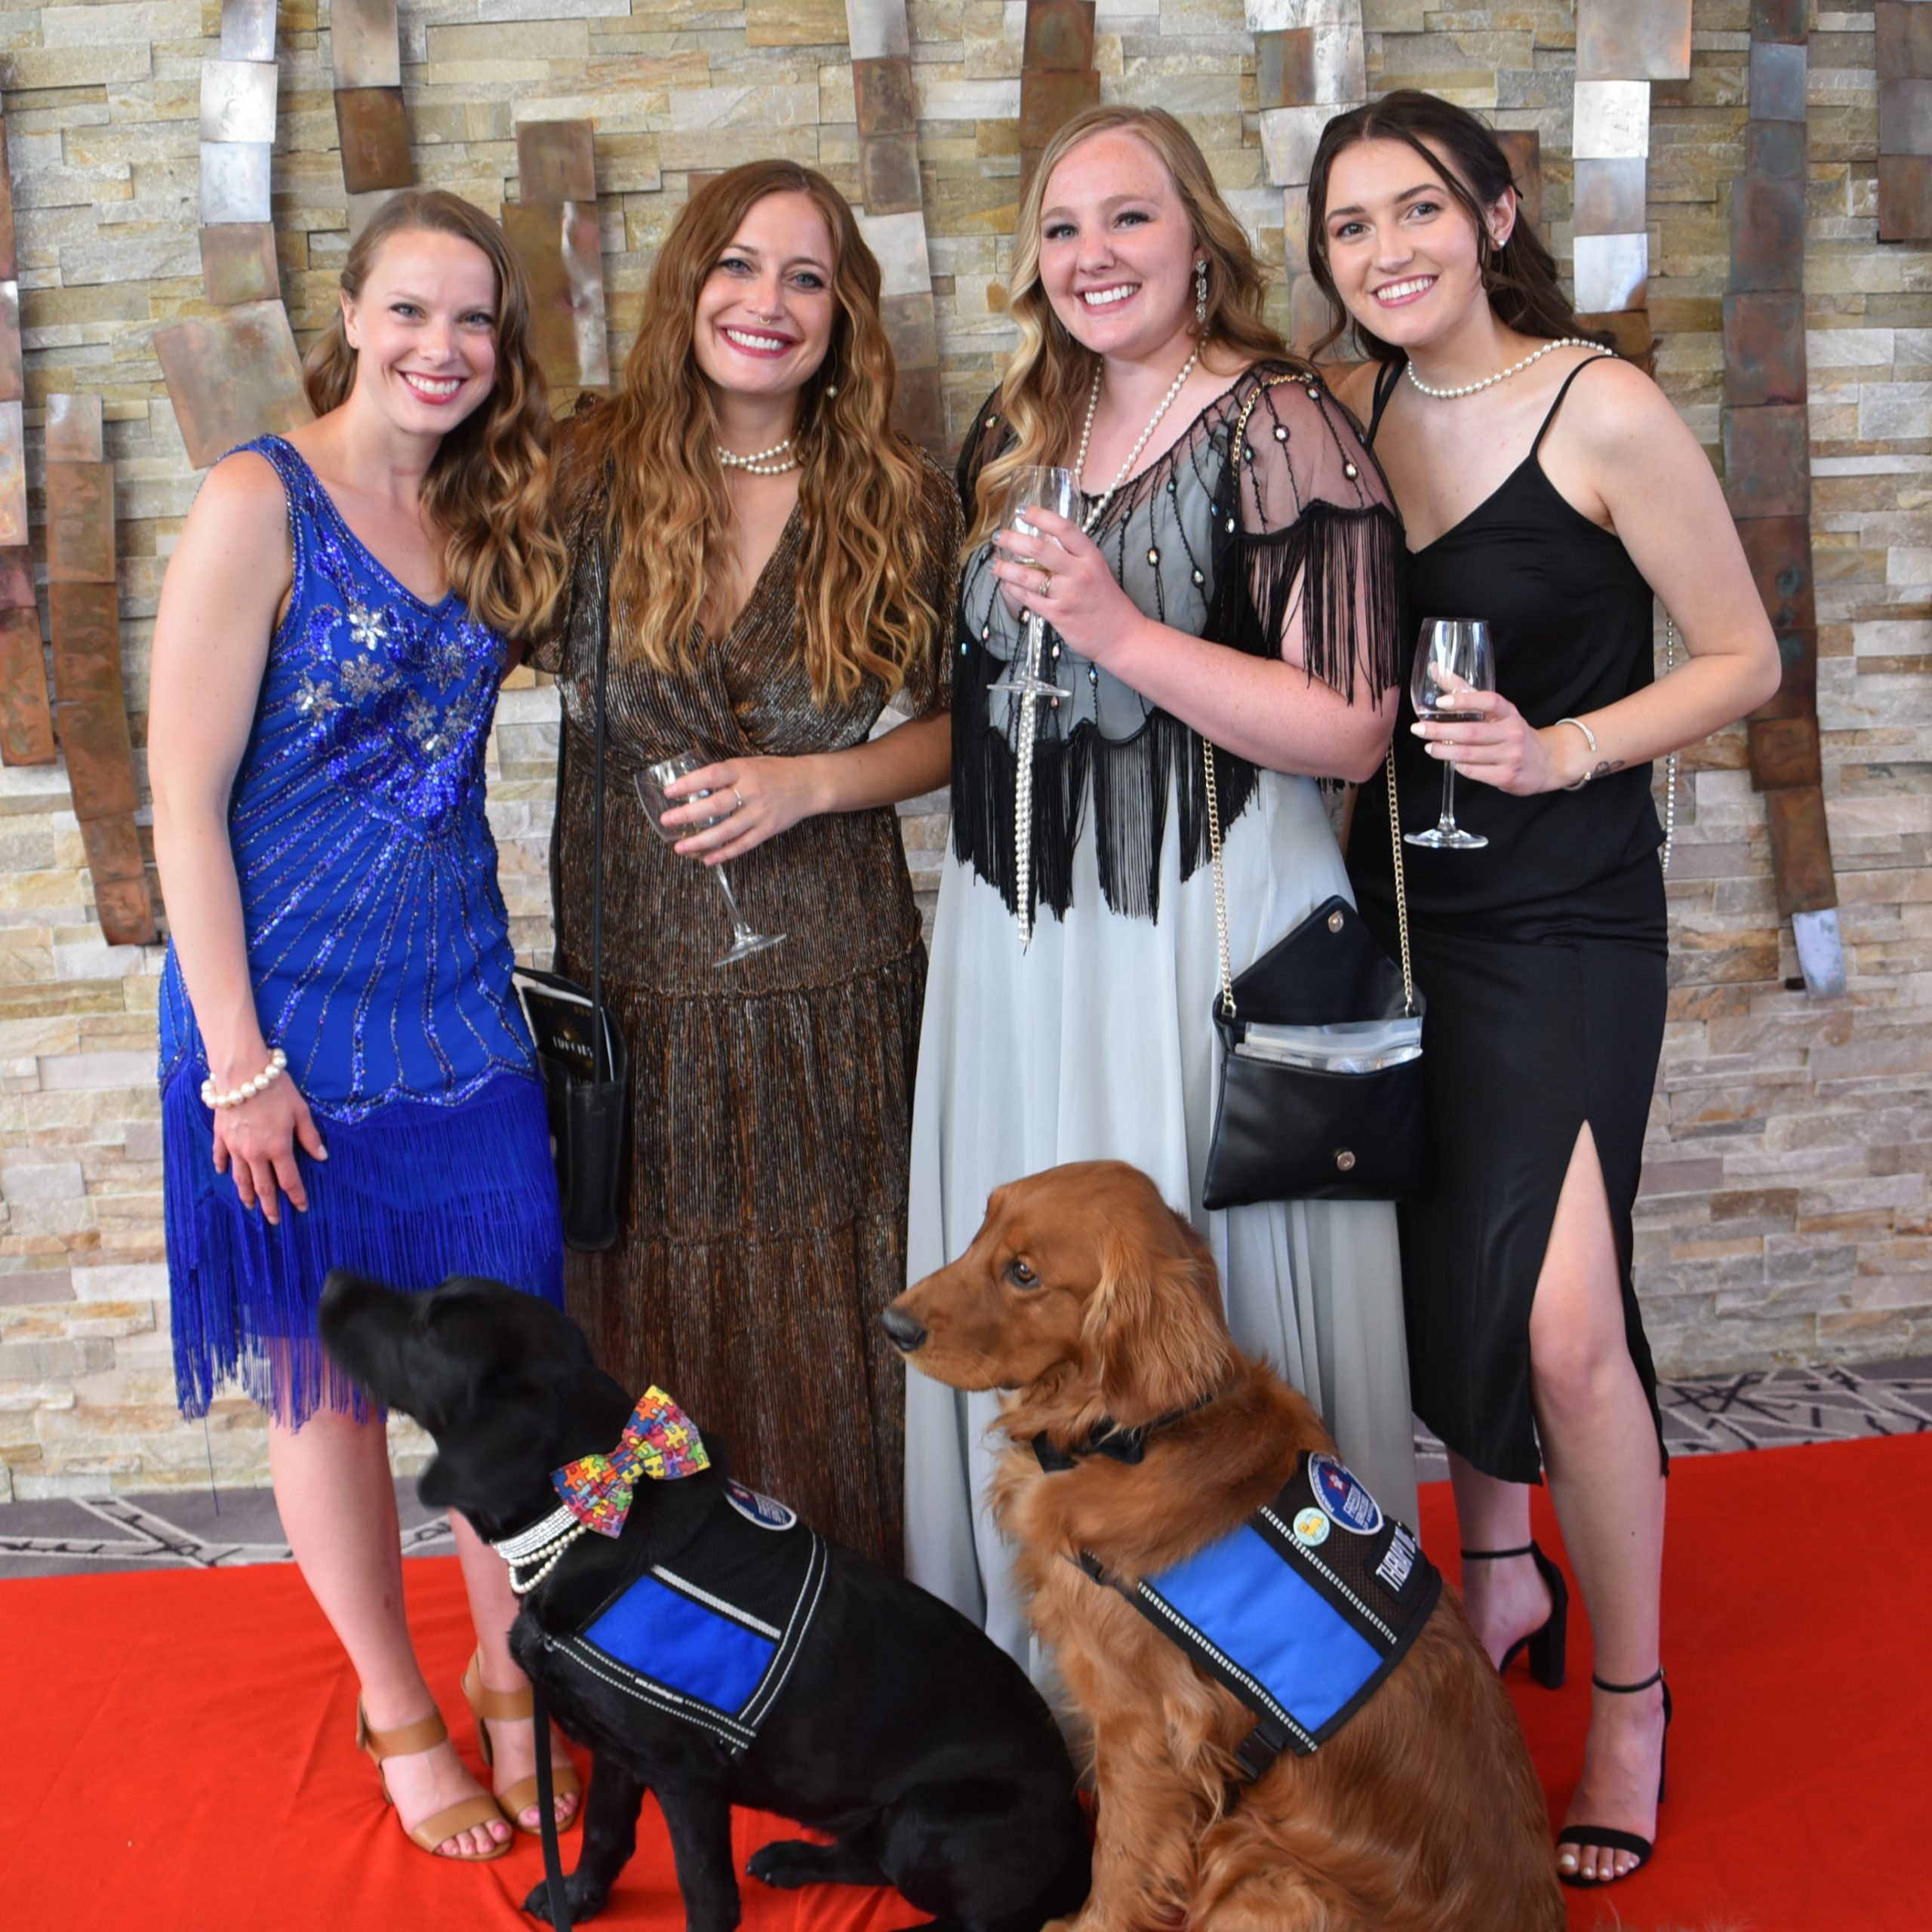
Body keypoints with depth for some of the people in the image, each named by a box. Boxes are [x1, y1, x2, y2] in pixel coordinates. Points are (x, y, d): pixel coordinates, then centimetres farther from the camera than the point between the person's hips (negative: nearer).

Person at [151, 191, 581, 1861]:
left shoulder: (486, 519, 7)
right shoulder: (260, 504, -11)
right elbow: (186, 797, -13)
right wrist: (239, 1058, -15)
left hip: (463, 1014, 5)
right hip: (295, 1026, -5)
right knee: (331, 1385, 10)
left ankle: (512, 1678, 32)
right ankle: (401, 1717, 29)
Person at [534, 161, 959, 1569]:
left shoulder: (906, 508, 1)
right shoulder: (590, 477, 0)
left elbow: (959, 728, 4)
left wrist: (812, 782, -9)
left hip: (835, 997, 0)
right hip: (635, 983, 1)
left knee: (832, 1334, 8)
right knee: (653, 1336, 9)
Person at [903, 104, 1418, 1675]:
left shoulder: (1280, 427, -8)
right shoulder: (1015, 440, 13)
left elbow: (1350, 731, -16)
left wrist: (1121, 631, -20)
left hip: (1206, 932, -6)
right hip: (1021, 936, 6)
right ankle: (1041, 1663, 28)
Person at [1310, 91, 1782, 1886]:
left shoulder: (1605, 410, -11)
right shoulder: (1352, 411, 5)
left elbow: (1742, 660, -5)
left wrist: (1562, 750, -19)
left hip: (1565, 916, -5)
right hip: (1399, 901, 5)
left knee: (1560, 1323, -12)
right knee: (1441, 1268, 15)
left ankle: (1629, 1692, 10)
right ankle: (1501, 1574, 39)